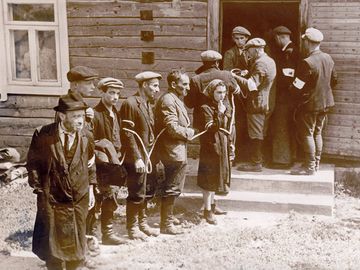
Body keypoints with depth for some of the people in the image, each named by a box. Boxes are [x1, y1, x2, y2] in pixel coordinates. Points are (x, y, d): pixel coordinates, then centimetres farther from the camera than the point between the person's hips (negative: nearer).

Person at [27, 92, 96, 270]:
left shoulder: (86, 136, -2)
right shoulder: (43, 135, -12)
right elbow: (33, 163, -3)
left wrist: (90, 187, 10)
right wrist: (39, 188, -5)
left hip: (80, 199, 3)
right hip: (52, 198, -2)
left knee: (77, 241, 12)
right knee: (53, 242, 8)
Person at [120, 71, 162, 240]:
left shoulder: (148, 105, 15)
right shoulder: (130, 104, -14)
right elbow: (127, 134, -18)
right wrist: (137, 158, -21)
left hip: (149, 157, 9)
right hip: (137, 158, -9)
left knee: (148, 191, 15)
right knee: (137, 194, -1)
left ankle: (142, 223, 29)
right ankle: (132, 228, 12)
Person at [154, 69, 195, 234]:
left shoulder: (177, 99, 17)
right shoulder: (168, 100, -17)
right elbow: (173, 128, -23)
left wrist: (187, 131, 6)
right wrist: (189, 132, -9)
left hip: (177, 151, 11)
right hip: (174, 151, -11)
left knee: (171, 188, 18)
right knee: (172, 189, -3)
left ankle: (167, 219, 28)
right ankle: (166, 224, 5)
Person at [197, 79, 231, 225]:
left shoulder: (225, 108, 12)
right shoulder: (206, 108, -11)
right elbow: (210, 129, -21)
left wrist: (231, 148, 16)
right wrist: (220, 114, -28)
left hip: (223, 147, 7)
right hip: (210, 147, -7)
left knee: (216, 177, 15)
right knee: (209, 179, -2)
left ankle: (211, 204, 29)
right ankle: (207, 210, 5)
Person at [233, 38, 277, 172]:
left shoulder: (260, 63, -17)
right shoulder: (270, 61, 14)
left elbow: (252, 85, -23)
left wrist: (236, 77, -17)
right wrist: (248, 74, 9)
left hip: (257, 104, -10)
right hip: (267, 104, 10)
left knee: (256, 135, -4)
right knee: (262, 134, 16)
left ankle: (256, 163, 0)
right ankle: (260, 159, 24)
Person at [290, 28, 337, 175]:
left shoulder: (307, 63, -24)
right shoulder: (328, 58, 1)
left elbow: (298, 87, -20)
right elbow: (334, 80, 12)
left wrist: (291, 86, 0)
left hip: (310, 104, -8)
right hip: (325, 102, 8)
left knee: (307, 134, 2)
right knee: (317, 133, 17)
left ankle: (309, 167, 7)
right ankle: (316, 164, 24)